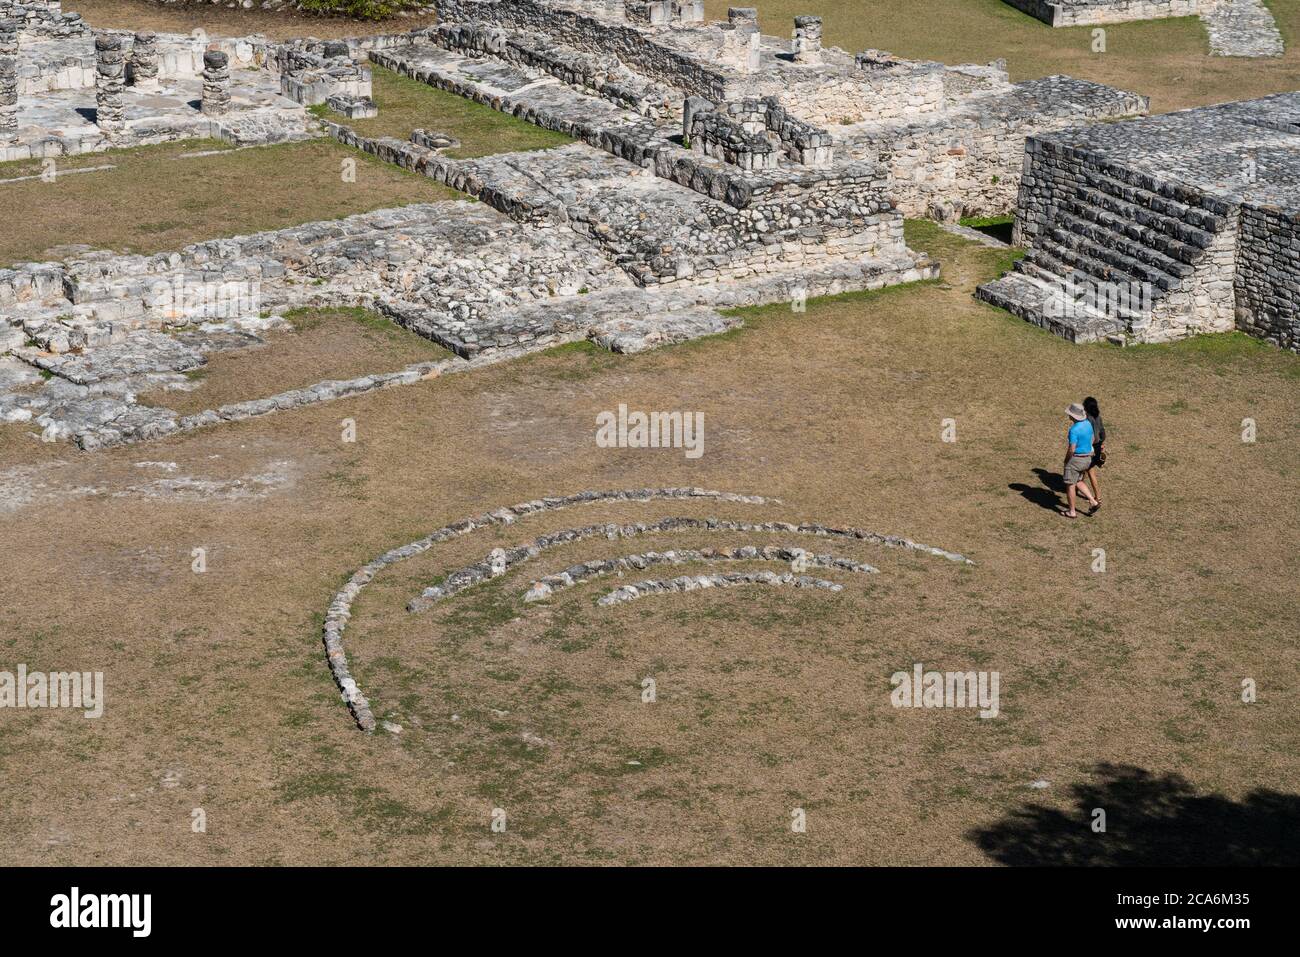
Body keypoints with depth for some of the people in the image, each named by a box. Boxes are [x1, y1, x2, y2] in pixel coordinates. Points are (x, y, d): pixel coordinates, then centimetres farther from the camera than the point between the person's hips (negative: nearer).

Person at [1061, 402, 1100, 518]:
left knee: (1070, 485, 5)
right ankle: (1093, 502, 14)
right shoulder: (1088, 424, 2)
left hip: (1075, 459, -9)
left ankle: (1072, 512, 13)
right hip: (1087, 458, 9)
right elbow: (1092, 440, 15)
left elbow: (1071, 449, -24)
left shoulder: (1074, 430, -24)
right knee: (1078, 481, 24)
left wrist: (1066, 460, -7)